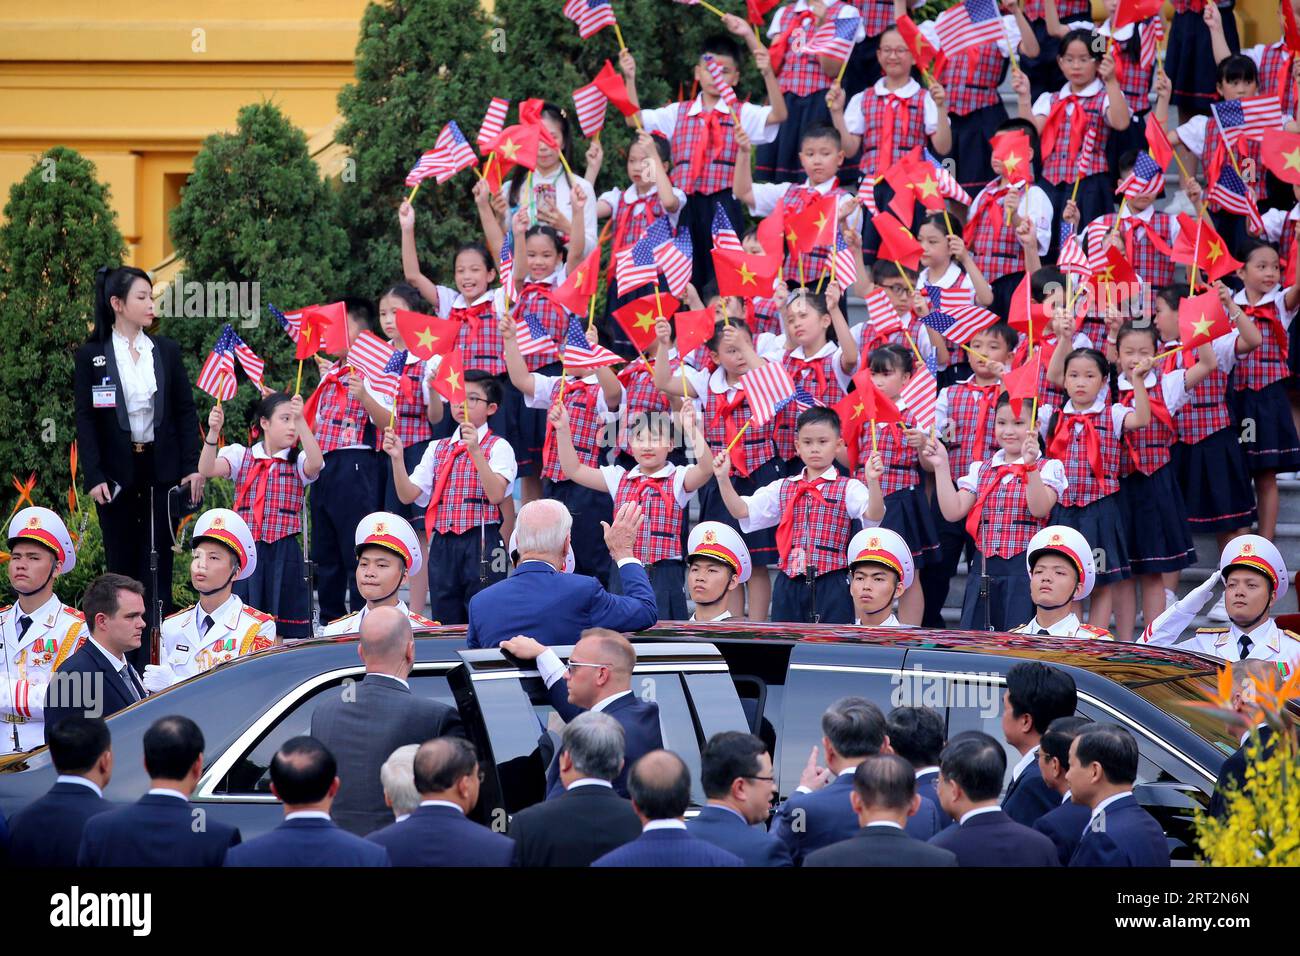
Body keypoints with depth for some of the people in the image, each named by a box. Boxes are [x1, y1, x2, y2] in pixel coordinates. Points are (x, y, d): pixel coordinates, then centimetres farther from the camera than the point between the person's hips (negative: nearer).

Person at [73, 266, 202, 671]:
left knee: (160, 562, 1)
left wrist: (192, 466, -1)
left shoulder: (166, 351, 6)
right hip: (117, 473, -2)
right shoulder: (91, 356, -1)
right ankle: (124, 656, 6)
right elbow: (85, 420, -2)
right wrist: (94, 477, -10)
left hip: (162, 468, 2)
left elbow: (185, 411, 7)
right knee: (122, 563, 3)